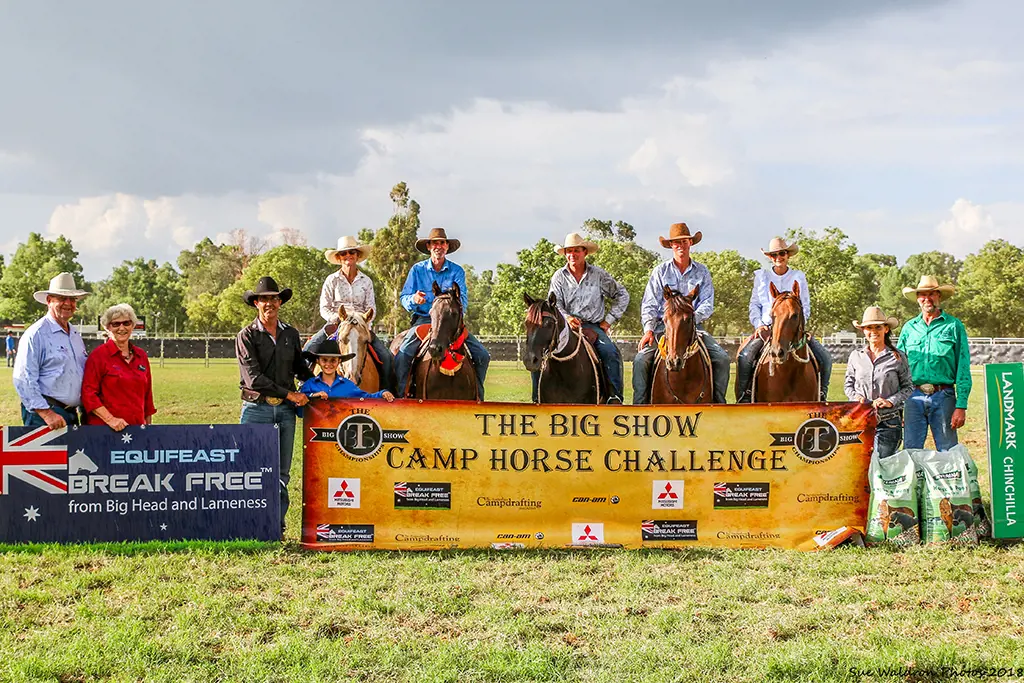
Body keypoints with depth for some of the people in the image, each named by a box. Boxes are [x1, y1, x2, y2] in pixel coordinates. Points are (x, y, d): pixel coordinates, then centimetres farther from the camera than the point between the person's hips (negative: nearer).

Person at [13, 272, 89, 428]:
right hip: (42, 415, -8)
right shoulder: (36, 334, -8)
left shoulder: (75, 336, 17)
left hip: (72, 415, 8)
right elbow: (23, 380, -16)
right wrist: (47, 413, -20)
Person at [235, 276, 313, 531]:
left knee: (282, 474, 7)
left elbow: (300, 368, 22)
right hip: (256, 408, -4)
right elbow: (254, 378, -11)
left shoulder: (291, 334, 10)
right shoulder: (247, 336, -3)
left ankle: (276, 526, 15)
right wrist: (289, 394, -12)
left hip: (285, 409, 4)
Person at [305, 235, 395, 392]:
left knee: (386, 356, -18)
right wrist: (337, 319, -16)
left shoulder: (366, 281, 8)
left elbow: (371, 308, 7)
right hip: (336, 323, -1)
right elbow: (324, 309, 3)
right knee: (308, 349, -24)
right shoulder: (332, 280, 4)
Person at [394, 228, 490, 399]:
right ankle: (401, 394, -14)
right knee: (402, 355, -27)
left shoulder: (457, 271, 5)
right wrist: (413, 299, -23)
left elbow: (463, 299, -6)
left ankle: (477, 395, 3)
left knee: (482, 355, -13)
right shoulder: (417, 270, 5)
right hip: (423, 319, -1)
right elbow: (404, 297, 2)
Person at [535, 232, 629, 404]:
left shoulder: (599, 274, 6)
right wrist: (566, 318, -21)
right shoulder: (559, 276, 8)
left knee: (611, 353, -29)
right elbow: (553, 304, 1)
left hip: (593, 326, -1)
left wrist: (609, 320, 4)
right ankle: (539, 397, -13)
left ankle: (615, 395, -24)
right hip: (566, 325, 1)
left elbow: (622, 295, 13)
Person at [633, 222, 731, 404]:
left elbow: (708, 304, 2)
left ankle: (719, 401, -7)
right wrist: (649, 329, -14)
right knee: (641, 359, -22)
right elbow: (649, 304, 2)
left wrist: (693, 316, -19)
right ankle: (639, 404, -15)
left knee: (722, 358, -18)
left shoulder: (702, 271, 9)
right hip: (664, 326, -1)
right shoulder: (660, 271, 8)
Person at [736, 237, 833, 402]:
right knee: (744, 356, -28)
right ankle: (743, 397, -20)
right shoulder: (761, 276, 12)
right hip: (767, 328, -1)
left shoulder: (799, 277, 11)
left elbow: (805, 307, 9)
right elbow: (754, 305, 12)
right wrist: (759, 325, -5)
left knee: (825, 358, -17)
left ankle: (821, 394, -2)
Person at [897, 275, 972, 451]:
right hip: (914, 397, 2)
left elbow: (963, 368, 0)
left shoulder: (954, 326, 3)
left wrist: (961, 406, -8)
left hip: (943, 397, -2)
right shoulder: (909, 328, 13)